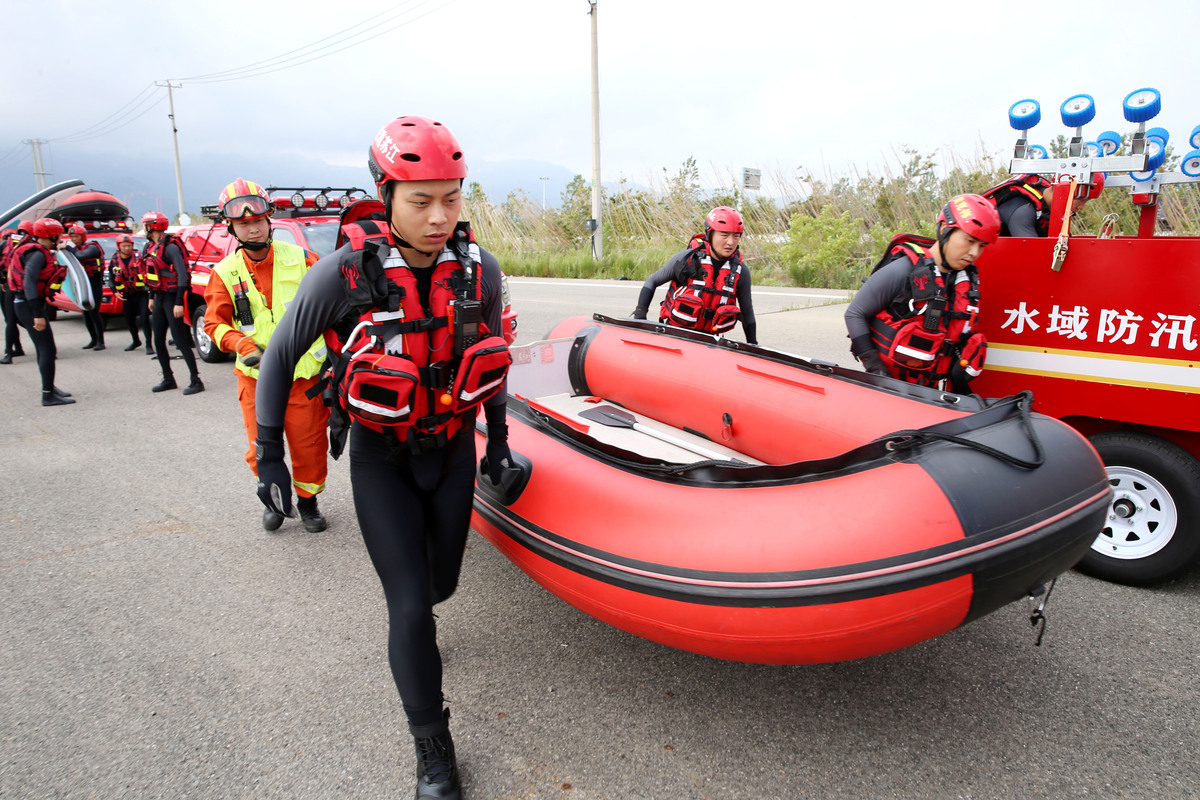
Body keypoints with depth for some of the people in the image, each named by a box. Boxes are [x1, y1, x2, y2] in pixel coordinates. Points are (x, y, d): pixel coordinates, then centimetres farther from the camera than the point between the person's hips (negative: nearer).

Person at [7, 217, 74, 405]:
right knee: (47, 350, -9)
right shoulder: (37, 254, -18)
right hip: (28, 305, -10)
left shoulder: (41, 252, 12)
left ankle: (49, 387, 31)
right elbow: (29, 283, -27)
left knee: (44, 349, 19)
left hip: (27, 304, 10)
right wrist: (37, 315, -30)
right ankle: (48, 395, -6)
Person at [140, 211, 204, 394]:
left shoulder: (170, 247, -15)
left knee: (180, 340, -8)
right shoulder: (151, 247, 12)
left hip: (172, 297, -9)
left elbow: (182, 275, -20)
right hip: (159, 297, 9)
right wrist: (152, 297, 21)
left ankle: (196, 381, -3)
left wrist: (179, 303, -23)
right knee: (158, 341, 11)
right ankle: (168, 379, 22)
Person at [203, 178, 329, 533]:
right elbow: (215, 322, 4)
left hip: (304, 374, -1)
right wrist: (242, 343, -15)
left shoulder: (300, 259, -1)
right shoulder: (225, 272, 2)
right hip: (256, 377, 1)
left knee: (309, 444, 5)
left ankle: (308, 500, 29)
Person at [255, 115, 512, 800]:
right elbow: (280, 356, -7)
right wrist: (269, 454, -4)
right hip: (381, 459, -3)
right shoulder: (347, 271, -20)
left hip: (453, 448, 3)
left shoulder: (480, 268, -10)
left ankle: (416, 624, 56)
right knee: (409, 606, -5)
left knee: (441, 584, 16)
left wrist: (498, 435, 12)